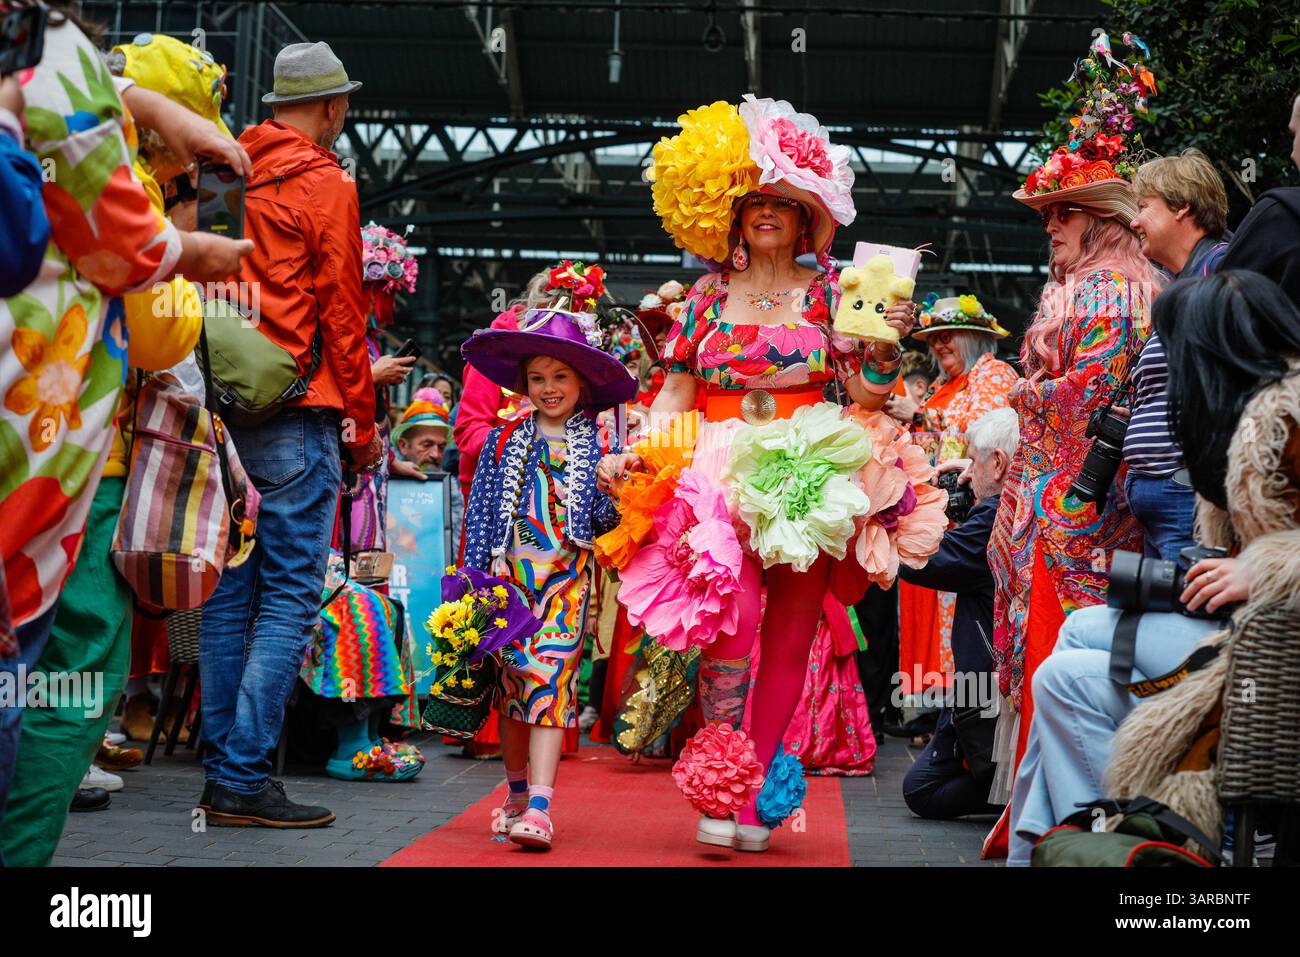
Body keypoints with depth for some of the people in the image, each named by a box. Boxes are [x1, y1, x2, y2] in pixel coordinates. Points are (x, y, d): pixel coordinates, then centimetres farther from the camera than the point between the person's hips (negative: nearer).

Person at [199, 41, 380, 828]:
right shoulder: (326, 184, -5)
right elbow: (341, 311, -6)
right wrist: (364, 421, 1)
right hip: (297, 409, -7)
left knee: (231, 591, 10)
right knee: (291, 595, -4)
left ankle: (222, 770, 14)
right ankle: (244, 779, -7)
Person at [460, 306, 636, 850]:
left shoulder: (598, 446, 5)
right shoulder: (504, 442, 10)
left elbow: (606, 520, 4)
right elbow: (480, 513, 9)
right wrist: (475, 577, 3)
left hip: (566, 577, -2)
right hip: (508, 574, 2)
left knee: (549, 678, -12)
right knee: (510, 684, 7)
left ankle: (539, 807, -16)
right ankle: (517, 793, 23)